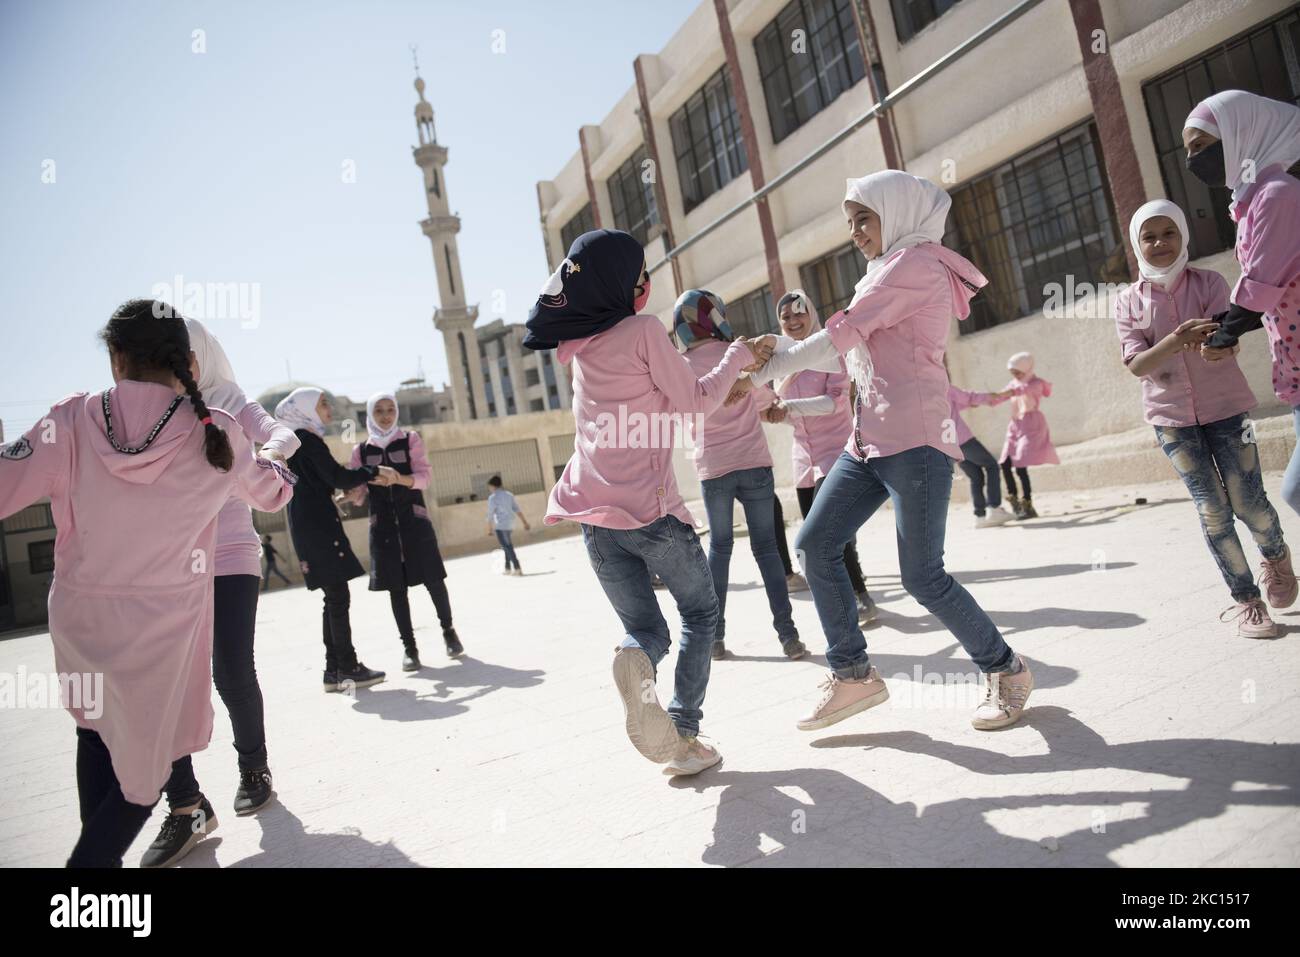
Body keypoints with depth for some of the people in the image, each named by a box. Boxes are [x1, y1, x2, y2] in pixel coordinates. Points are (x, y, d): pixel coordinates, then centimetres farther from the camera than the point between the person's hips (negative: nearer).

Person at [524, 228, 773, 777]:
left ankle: (636, 660, -22)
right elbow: (695, 399, 0)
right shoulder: (641, 329, -6)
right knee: (700, 612, 16)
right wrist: (738, 356, 12)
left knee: (645, 628, 15)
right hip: (649, 506, -5)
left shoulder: (580, 345, 13)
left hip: (593, 513, 6)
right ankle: (684, 735, 3)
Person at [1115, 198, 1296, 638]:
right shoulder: (1129, 301, -1)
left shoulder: (1209, 283, -3)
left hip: (1224, 407, 0)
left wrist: (1212, 340, -39)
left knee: (1247, 502, 0)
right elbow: (1136, 365, -11)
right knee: (1212, 510, -3)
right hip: (1172, 418, 0)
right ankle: (1245, 599, 10)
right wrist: (1176, 339, -30)